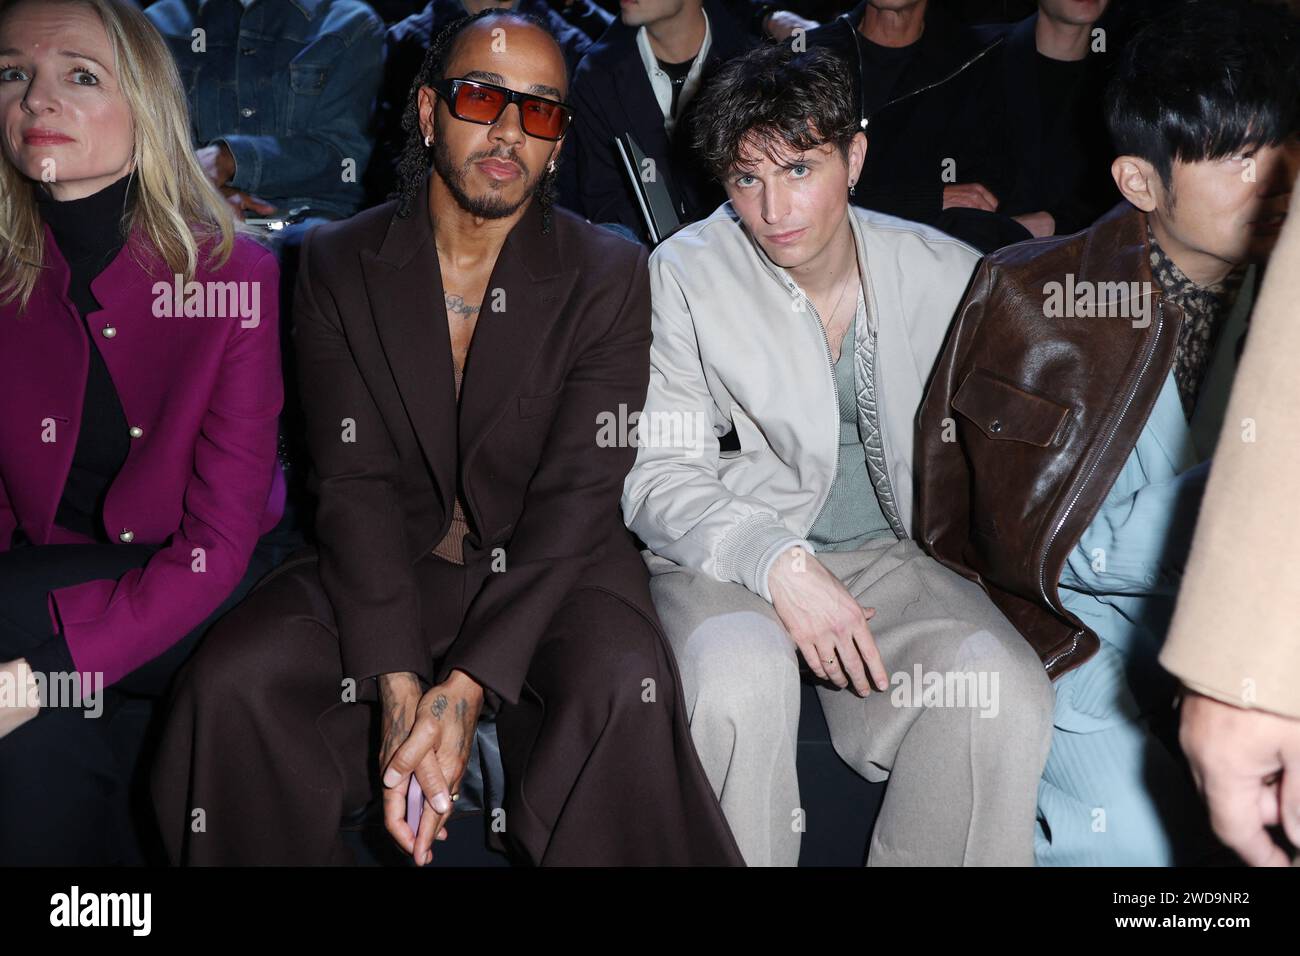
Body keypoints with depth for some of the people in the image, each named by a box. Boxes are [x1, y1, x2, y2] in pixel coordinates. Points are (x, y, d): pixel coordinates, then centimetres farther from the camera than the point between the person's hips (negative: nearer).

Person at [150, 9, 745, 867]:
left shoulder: (610, 276, -5)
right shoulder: (340, 264, 0)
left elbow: (578, 496, -13)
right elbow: (355, 482, -9)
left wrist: (466, 684, -25)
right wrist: (397, 684, -23)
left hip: (552, 571, -1)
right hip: (391, 564, 2)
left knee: (626, 692, -32)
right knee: (231, 684, -23)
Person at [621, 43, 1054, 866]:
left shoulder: (946, 273, 3)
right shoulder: (684, 276, -3)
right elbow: (659, 476, -7)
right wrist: (779, 565, -23)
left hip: (888, 556, 2)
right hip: (727, 560, -2)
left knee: (1004, 688, -26)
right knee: (739, 672, -35)